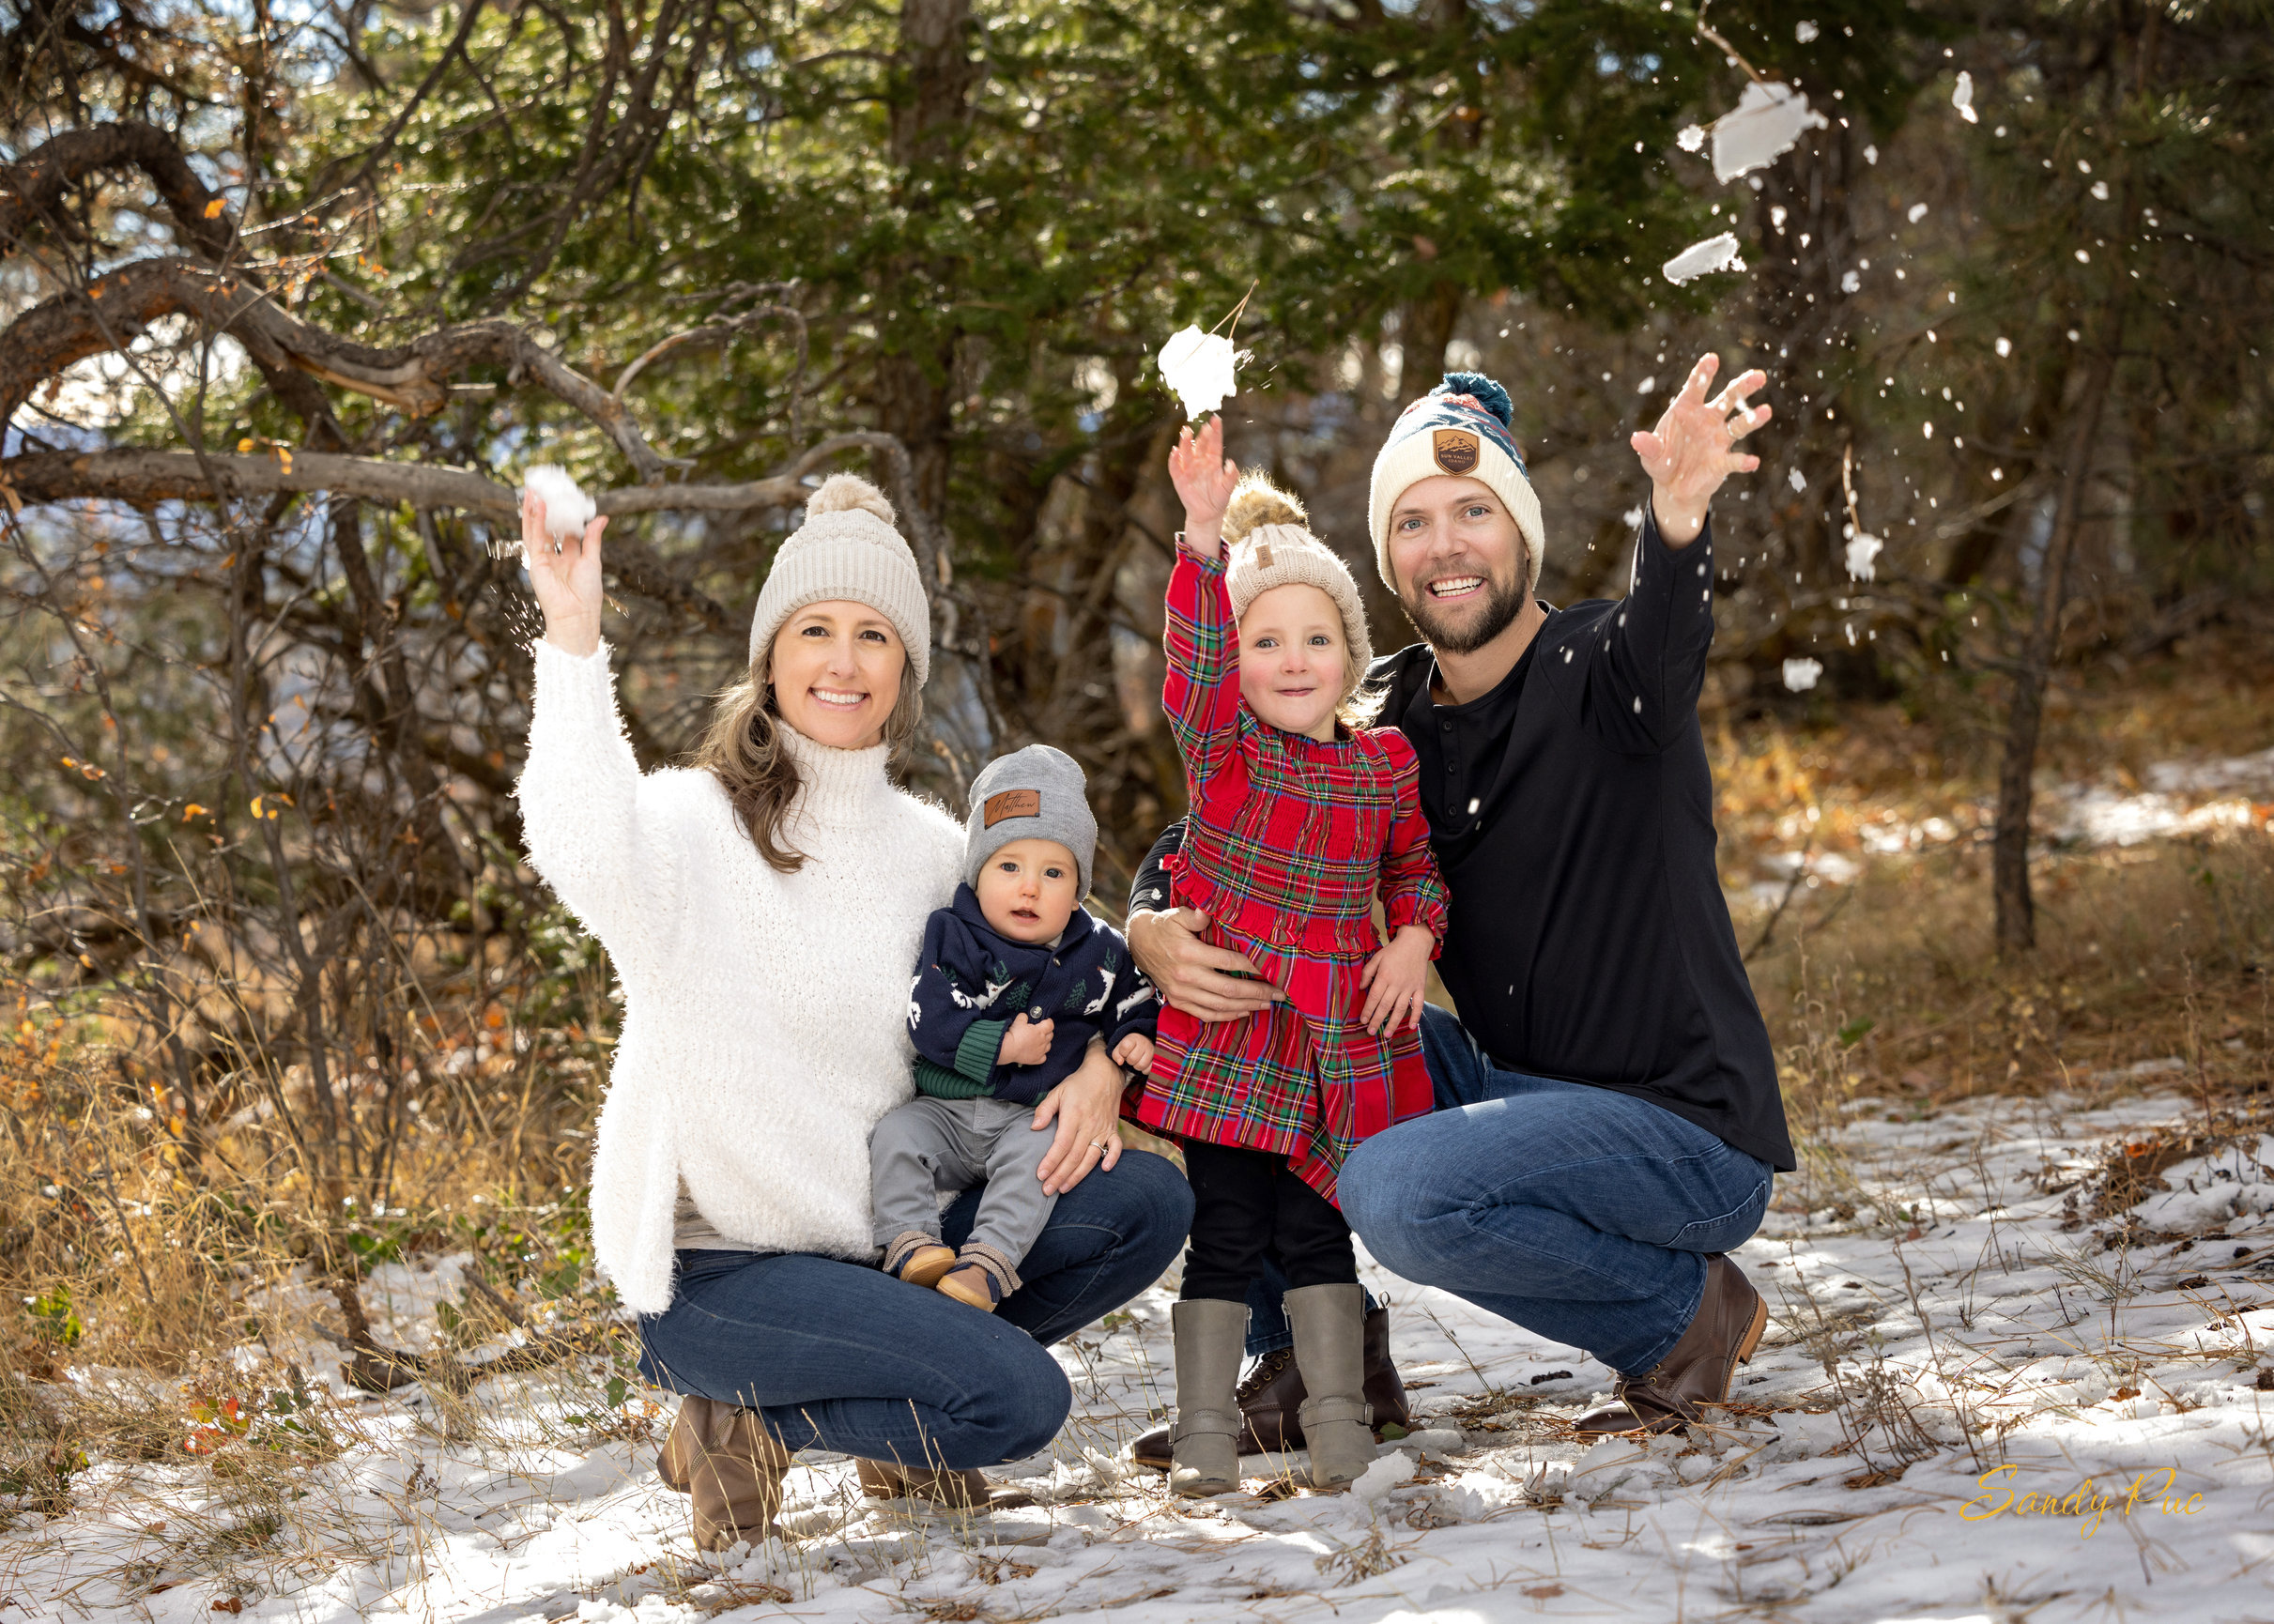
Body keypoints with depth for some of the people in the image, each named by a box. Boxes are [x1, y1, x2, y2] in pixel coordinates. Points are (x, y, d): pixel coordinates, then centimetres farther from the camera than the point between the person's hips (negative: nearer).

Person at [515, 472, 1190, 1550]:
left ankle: (901, 1427, 8)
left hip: (885, 1239, 7)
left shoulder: (934, 850, 8)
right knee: (1016, 1399, -22)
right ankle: (737, 1423, 1)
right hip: (715, 1265, -7)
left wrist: (1099, 1067, -5)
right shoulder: (695, 823, -11)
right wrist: (574, 640, -46)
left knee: (1145, 1202, -7)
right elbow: (585, 856, -35)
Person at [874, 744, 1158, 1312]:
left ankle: (990, 1261, -39)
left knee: (1035, 1150, -31)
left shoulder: (1099, 953, 4)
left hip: (1033, 1115, 0)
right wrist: (1006, 1047, -19)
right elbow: (929, 1024, -15)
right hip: (944, 1109, 0)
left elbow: (1133, 1002, 21)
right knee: (895, 1135, -24)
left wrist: (1135, 1038, -2)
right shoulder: (954, 939, -5)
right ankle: (910, 1243, -24)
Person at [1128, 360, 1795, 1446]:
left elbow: (1663, 631, -36)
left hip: (1691, 1134, -7)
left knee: (1397, 1194, -31)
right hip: (1510, 1087, 7)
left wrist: (1677, 515, -60)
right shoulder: (1381, 727, 5)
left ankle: (1686, 1312, -5)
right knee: (1247, 999, -1)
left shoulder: (1596, 672, -12)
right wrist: (1151, 929, -17)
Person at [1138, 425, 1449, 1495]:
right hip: (1223, 1031, -2)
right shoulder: (1218, 744, -3)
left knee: (1315, 1233, 7)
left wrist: (1415, 940, -3)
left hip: (1339, 1037, 2)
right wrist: (1205, 538, -36)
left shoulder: (1383, 763, 5)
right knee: (1226, 1234, 1)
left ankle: (1339, 1425, 15)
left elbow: (1415, 868, 18)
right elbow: (1195, 653, -21)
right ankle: (1204, 1434, 8)